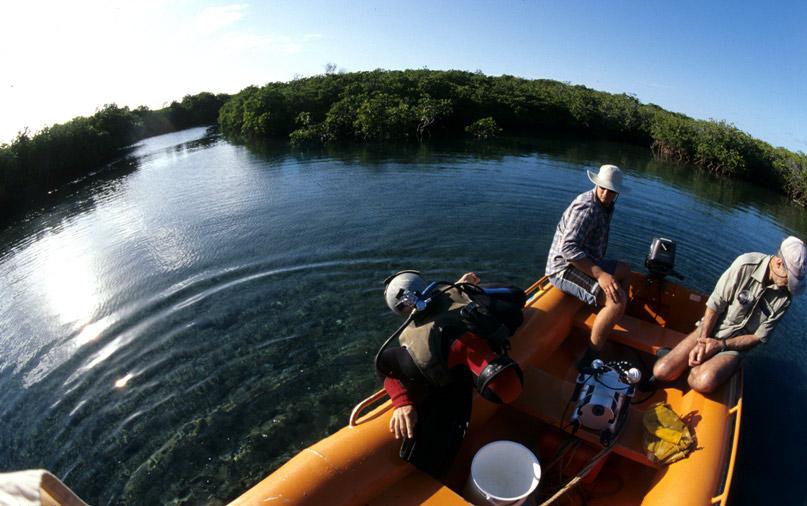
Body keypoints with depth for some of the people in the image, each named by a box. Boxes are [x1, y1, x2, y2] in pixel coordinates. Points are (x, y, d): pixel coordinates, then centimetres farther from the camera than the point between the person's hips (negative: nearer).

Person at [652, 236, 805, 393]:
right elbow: (715, 304, -12)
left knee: (704, 382, -32)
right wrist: (702, 341, -17)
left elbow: (758, 337, -3)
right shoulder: (746, 264, -16)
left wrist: (722, 344, -17)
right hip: (709, 330, -1)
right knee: (661, 371, -18)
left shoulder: (784, 297, -8)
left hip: (735, 346, 1)